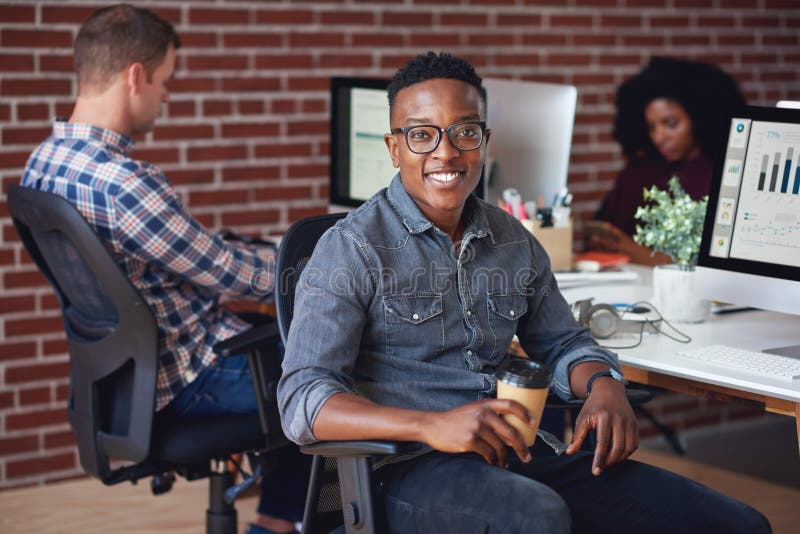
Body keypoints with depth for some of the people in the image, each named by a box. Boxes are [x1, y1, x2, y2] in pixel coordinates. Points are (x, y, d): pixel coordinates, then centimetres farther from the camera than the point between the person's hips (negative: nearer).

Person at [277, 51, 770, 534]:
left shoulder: (515, 243, 15)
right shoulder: (352, 249, -5)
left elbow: (562, 342, 27)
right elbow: (303, 401, -13)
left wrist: (604, 386, 2)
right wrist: (431, 426, -29)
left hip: (517, 454, 6)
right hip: (410, 468, -6)